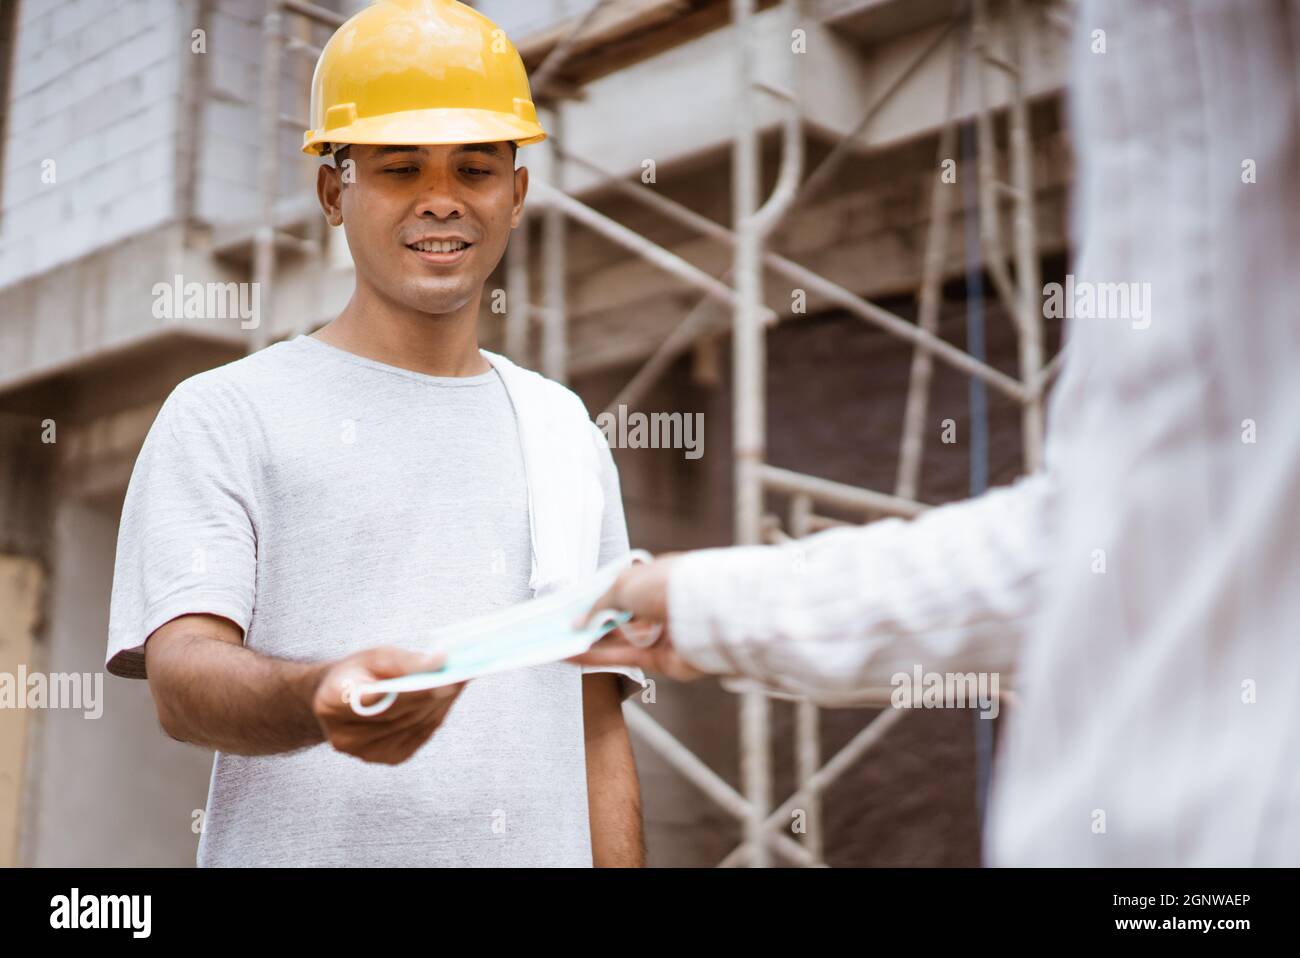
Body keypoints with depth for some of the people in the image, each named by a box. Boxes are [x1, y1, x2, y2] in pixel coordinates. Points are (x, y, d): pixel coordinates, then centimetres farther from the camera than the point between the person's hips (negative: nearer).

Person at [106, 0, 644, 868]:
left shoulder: (567, 431, 14)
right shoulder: (226, 413, 2)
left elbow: (597, 726, 13)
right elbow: (179, 673, -10)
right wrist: (321, 697, -29)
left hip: (538, 845, 3)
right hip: (303, 841, -3)